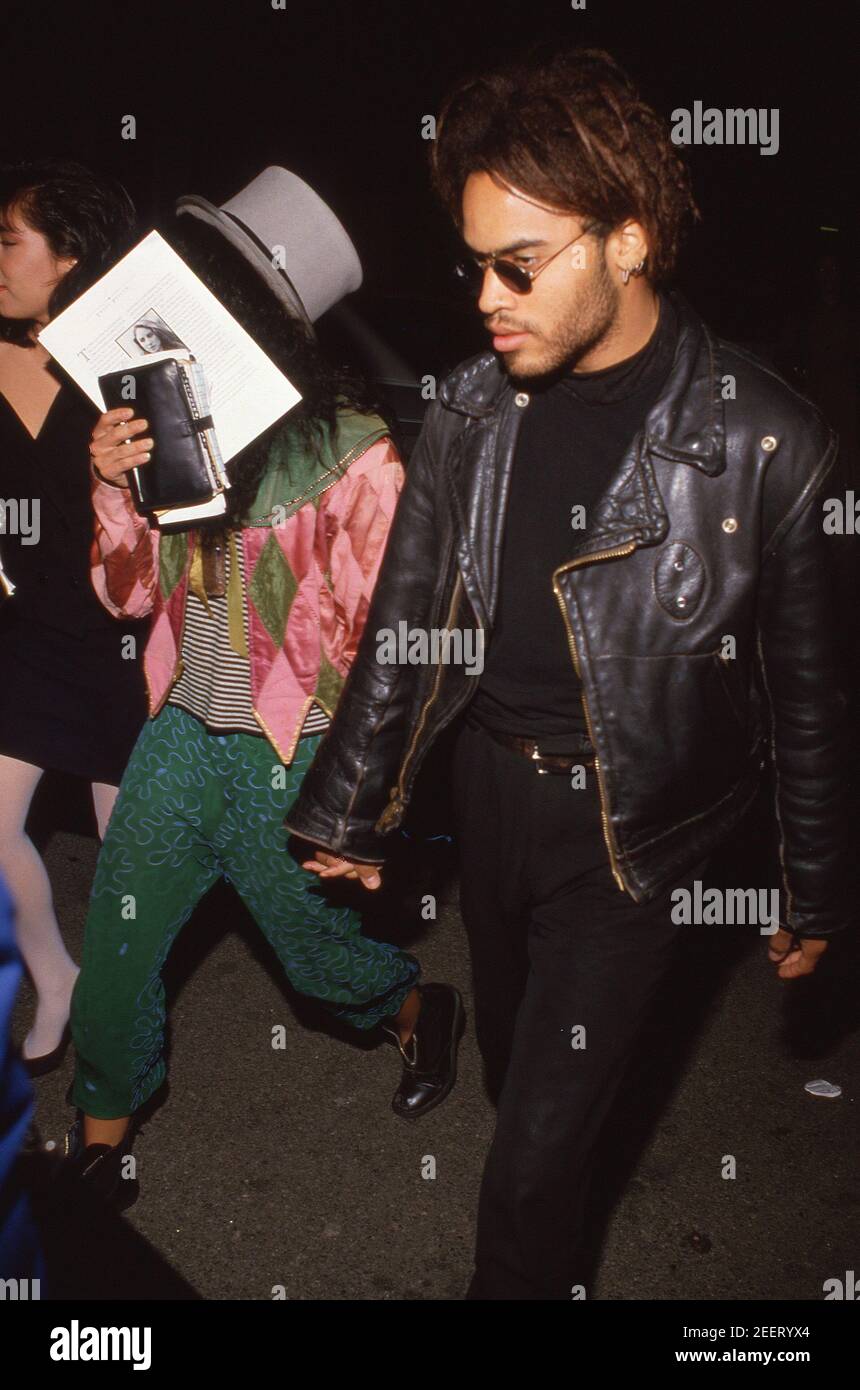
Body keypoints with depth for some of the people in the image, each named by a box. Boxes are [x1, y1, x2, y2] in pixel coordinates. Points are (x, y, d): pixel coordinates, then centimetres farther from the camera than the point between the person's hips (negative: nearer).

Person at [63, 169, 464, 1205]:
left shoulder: (349, 453, -19)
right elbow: (130, 593, 2)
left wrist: (355, 799, -13)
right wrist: (112, 483, -13)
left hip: (289, 761, -5)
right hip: (181, 731, 5)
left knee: (314, 942, 15)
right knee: (114, 945, 12)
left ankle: (420, 1010, 48)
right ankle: (101, 1132, 36)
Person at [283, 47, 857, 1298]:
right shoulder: (470, 410, -5)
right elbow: (405, 622, 3)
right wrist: (350, 813, 10)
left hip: (636, 829, -4)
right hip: (490, 785, 5)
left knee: (540, 1148, 0)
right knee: (509, 1049, 25)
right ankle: (552, 1258, 55)